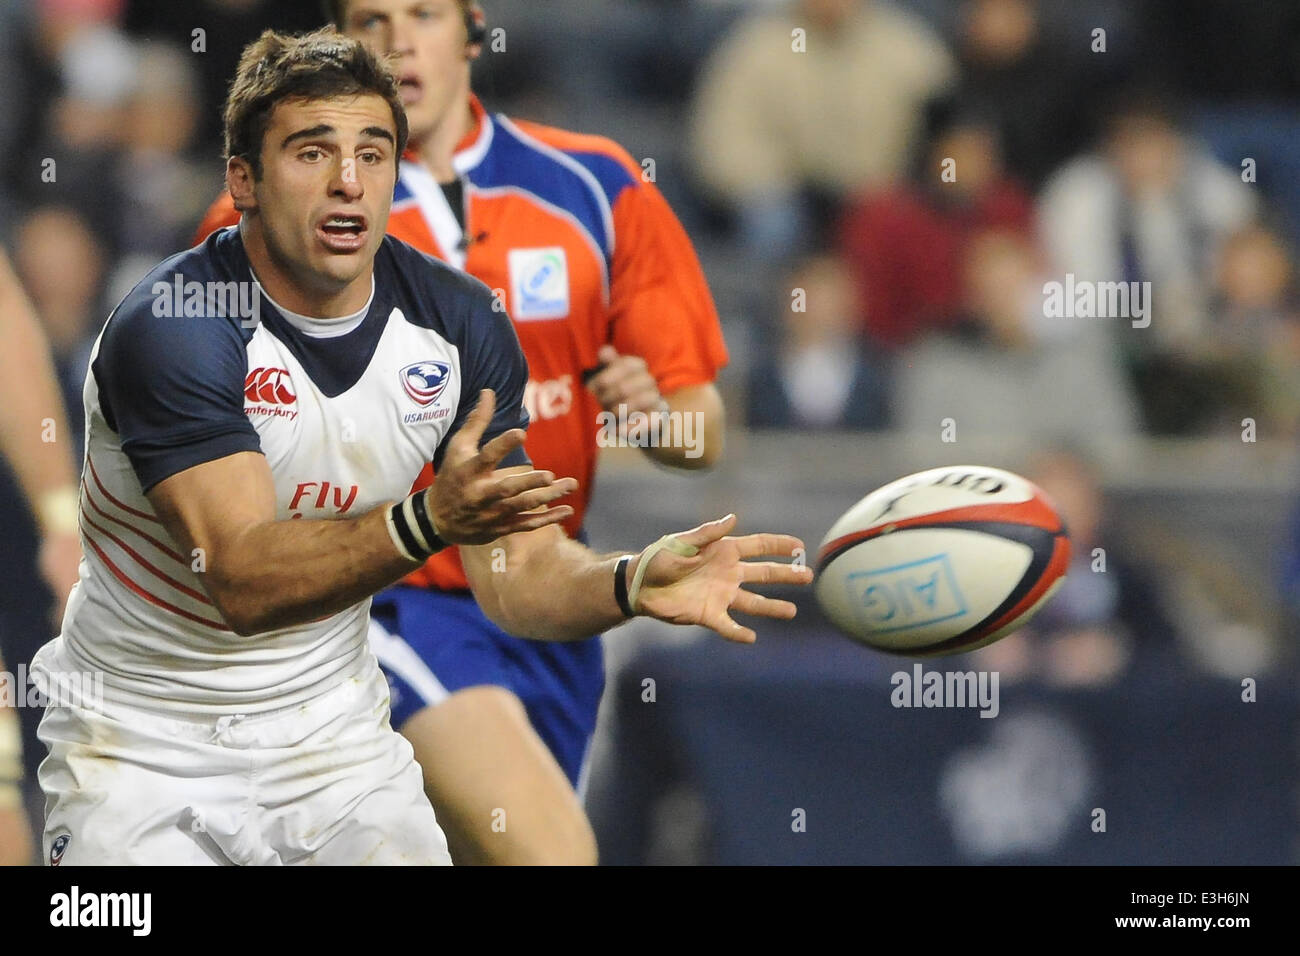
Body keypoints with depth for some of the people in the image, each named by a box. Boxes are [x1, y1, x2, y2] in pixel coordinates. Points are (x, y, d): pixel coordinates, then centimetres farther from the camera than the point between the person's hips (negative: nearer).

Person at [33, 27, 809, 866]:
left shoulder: (460, 324, -3)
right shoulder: (167, 328, -21)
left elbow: (516, 572, -4)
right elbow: (242, 582, -30)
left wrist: (631, 585, -26)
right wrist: (428, 522, -44)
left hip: (334, 733, 4)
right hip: (142, 752, -4)